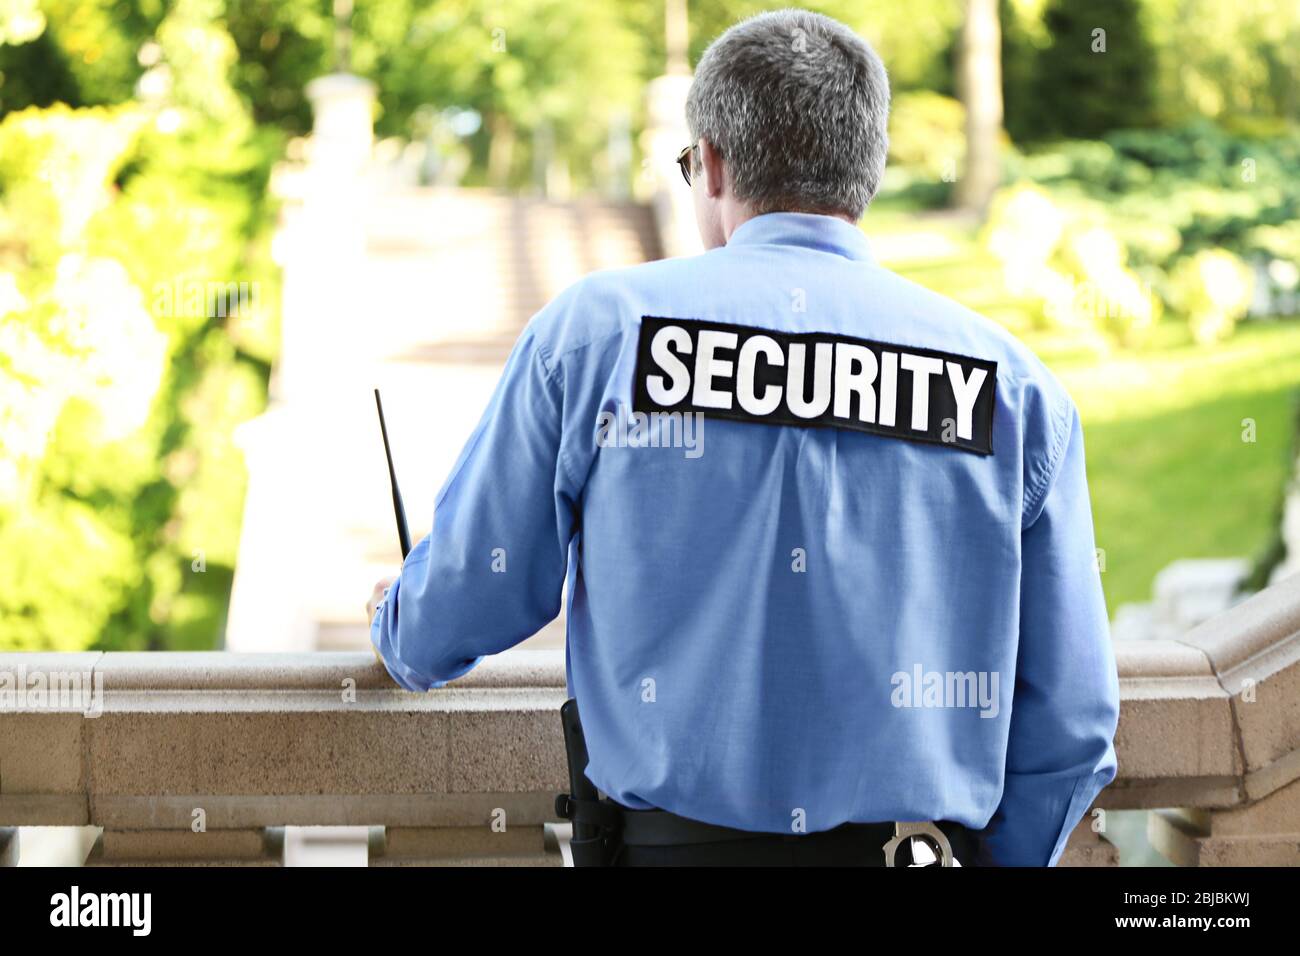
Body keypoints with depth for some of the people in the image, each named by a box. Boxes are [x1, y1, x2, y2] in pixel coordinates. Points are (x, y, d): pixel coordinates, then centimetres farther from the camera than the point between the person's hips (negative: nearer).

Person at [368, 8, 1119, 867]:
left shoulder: (594, 331, -2)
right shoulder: (1013, 384, 0)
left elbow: (454, 620, 5)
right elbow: (1070, 725, 1)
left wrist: (402, 637, 28)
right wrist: (995, 857, 18)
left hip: (670, 837, -1)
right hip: (911, 840, 1)